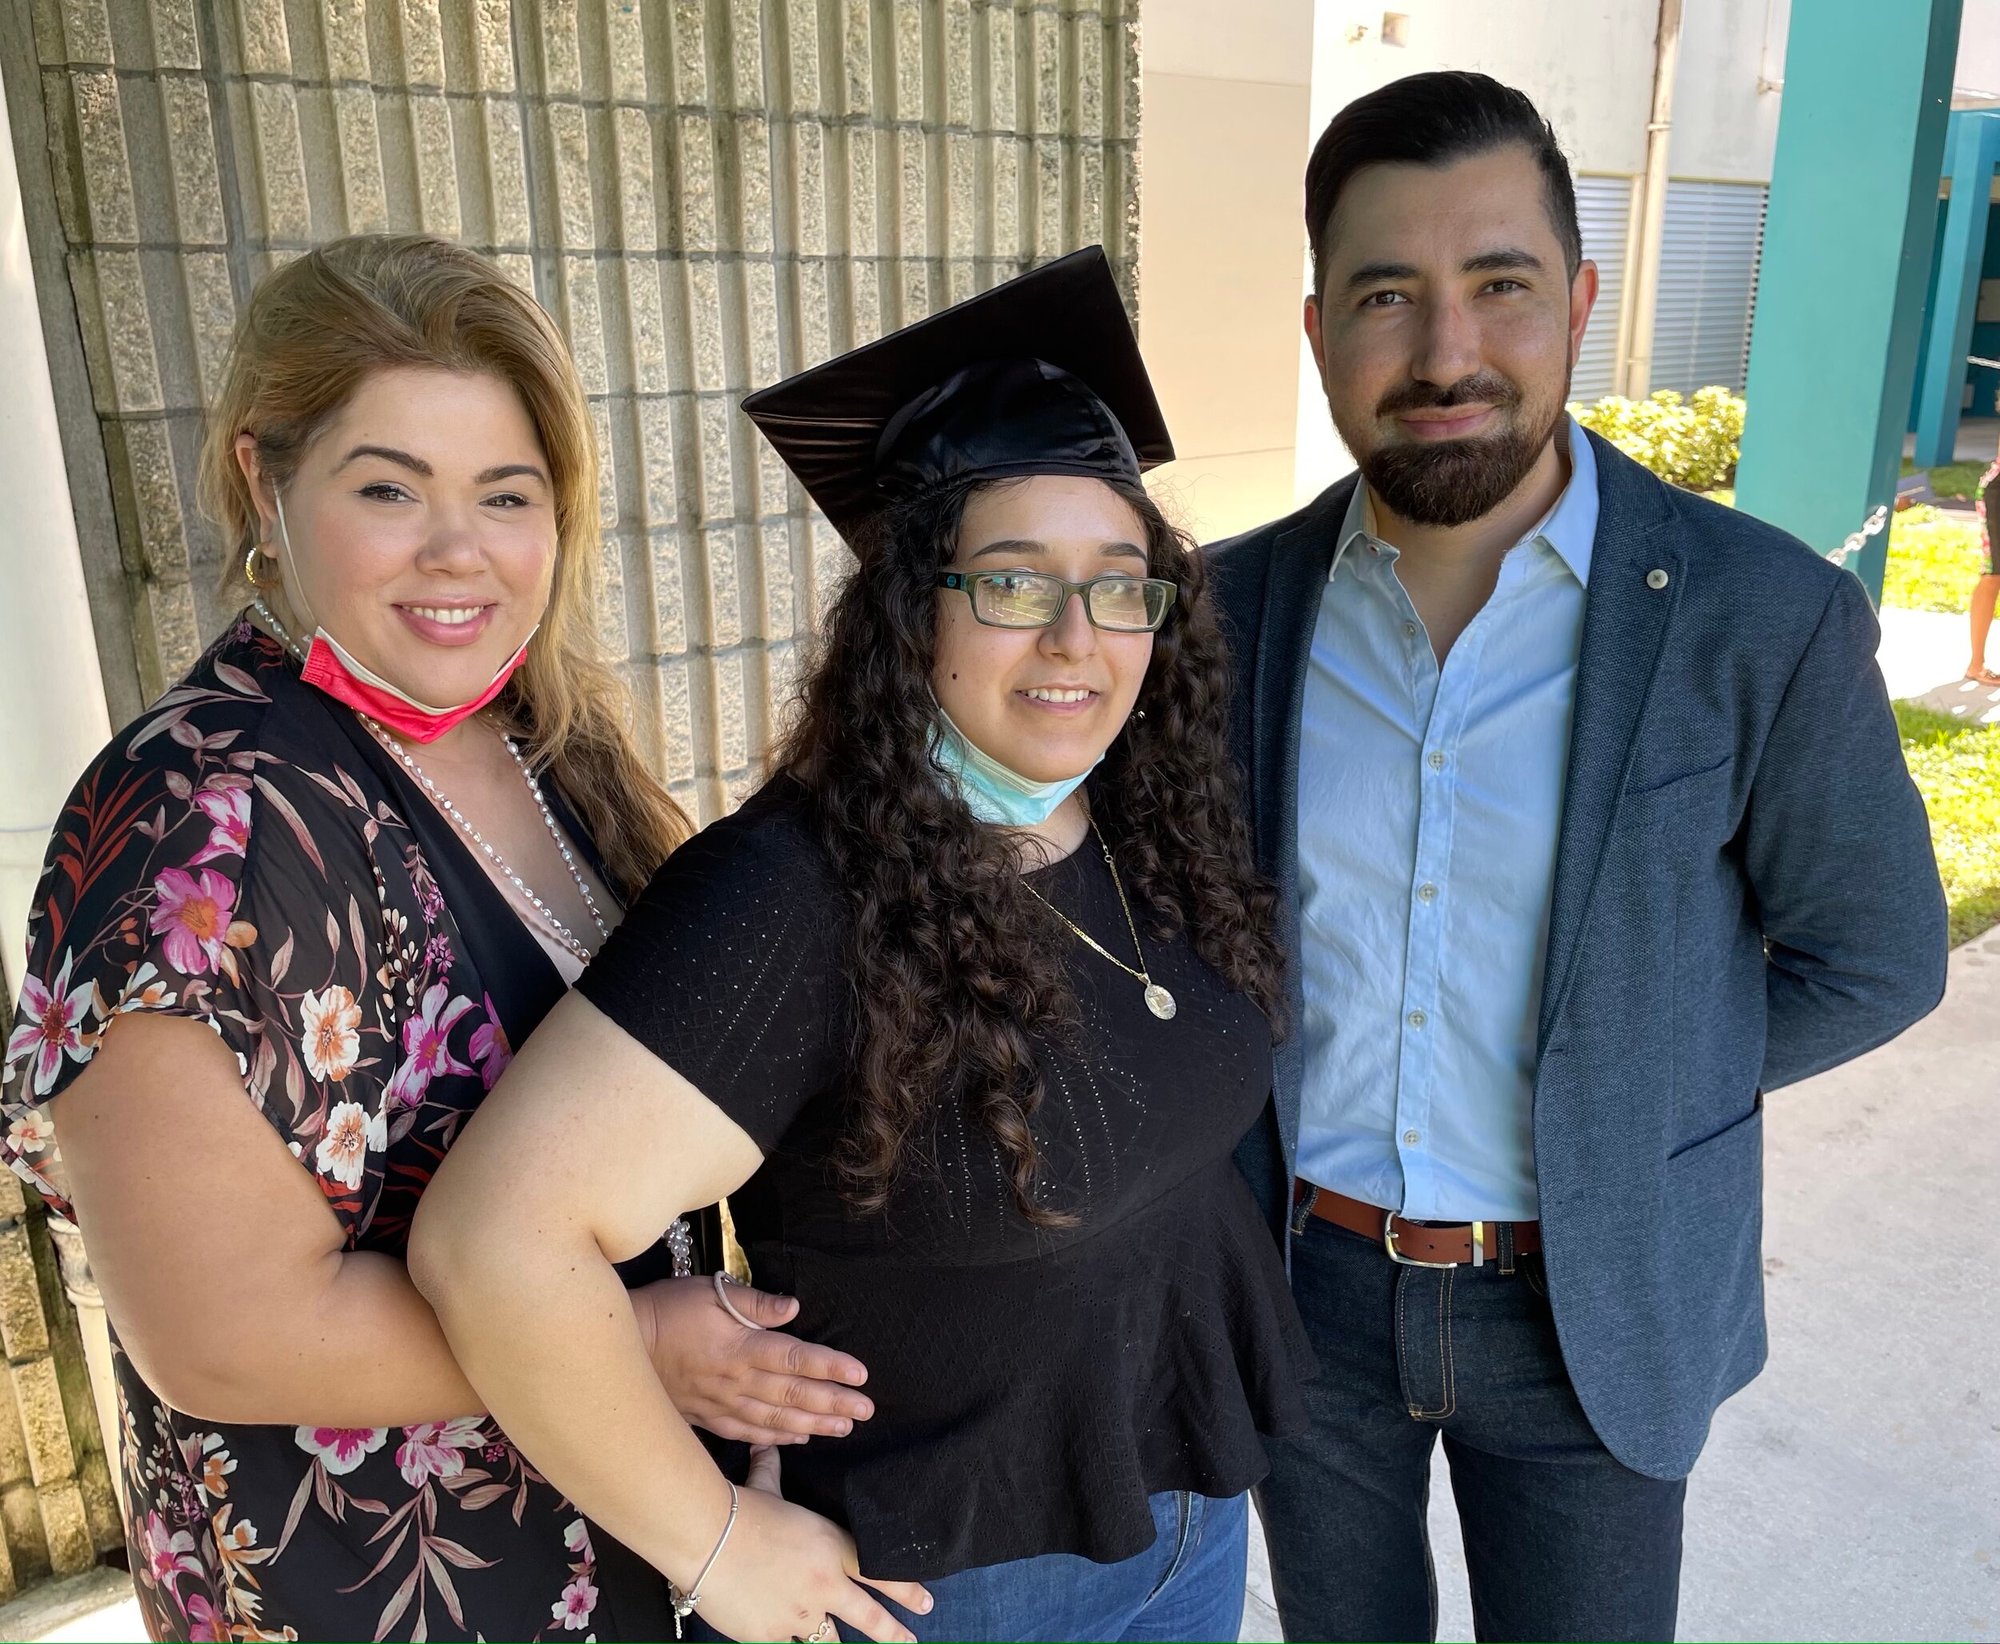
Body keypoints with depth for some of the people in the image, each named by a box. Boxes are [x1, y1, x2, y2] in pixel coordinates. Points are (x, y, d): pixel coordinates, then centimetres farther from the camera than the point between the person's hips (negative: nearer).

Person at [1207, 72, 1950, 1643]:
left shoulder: (1765, 618, -17)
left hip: (1586, 1304, -2)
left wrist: (1622, 1101, -4)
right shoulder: (1239, 604, -8)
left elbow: (1871, 961, -5)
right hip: (1305, 1278, 3)